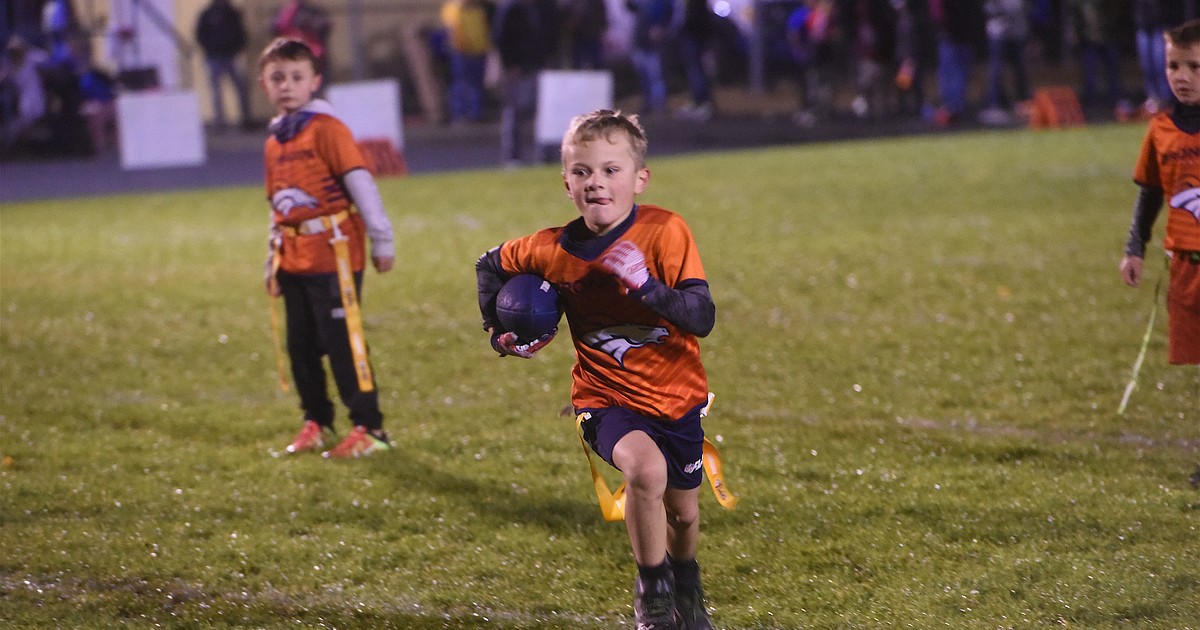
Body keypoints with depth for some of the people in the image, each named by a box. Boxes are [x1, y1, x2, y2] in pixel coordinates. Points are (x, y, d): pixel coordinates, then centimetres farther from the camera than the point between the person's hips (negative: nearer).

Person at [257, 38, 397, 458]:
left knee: (343, 342, -7)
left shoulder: (326, 129, -9)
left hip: (334, 252, -7)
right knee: (301, 345, 11)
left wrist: (381, 241, -14)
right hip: (294, 260, 7)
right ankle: (316, 423, 26)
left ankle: (369, 429, -3)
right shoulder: (274, 142, 14)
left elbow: (360, 182, -12)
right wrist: (273, 260, 19)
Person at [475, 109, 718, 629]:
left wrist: (645, 284, -38)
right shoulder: (552, 250, -11)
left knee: (682, 513, 18)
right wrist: (500, 332, 7)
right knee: (646, 468, -32)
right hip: (606, 397, -1)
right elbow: (491, 266, 10)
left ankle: (686, 584, 54)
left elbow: (702, 319, -26)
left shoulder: (665, 231, -19)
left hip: (676, 396, 1)